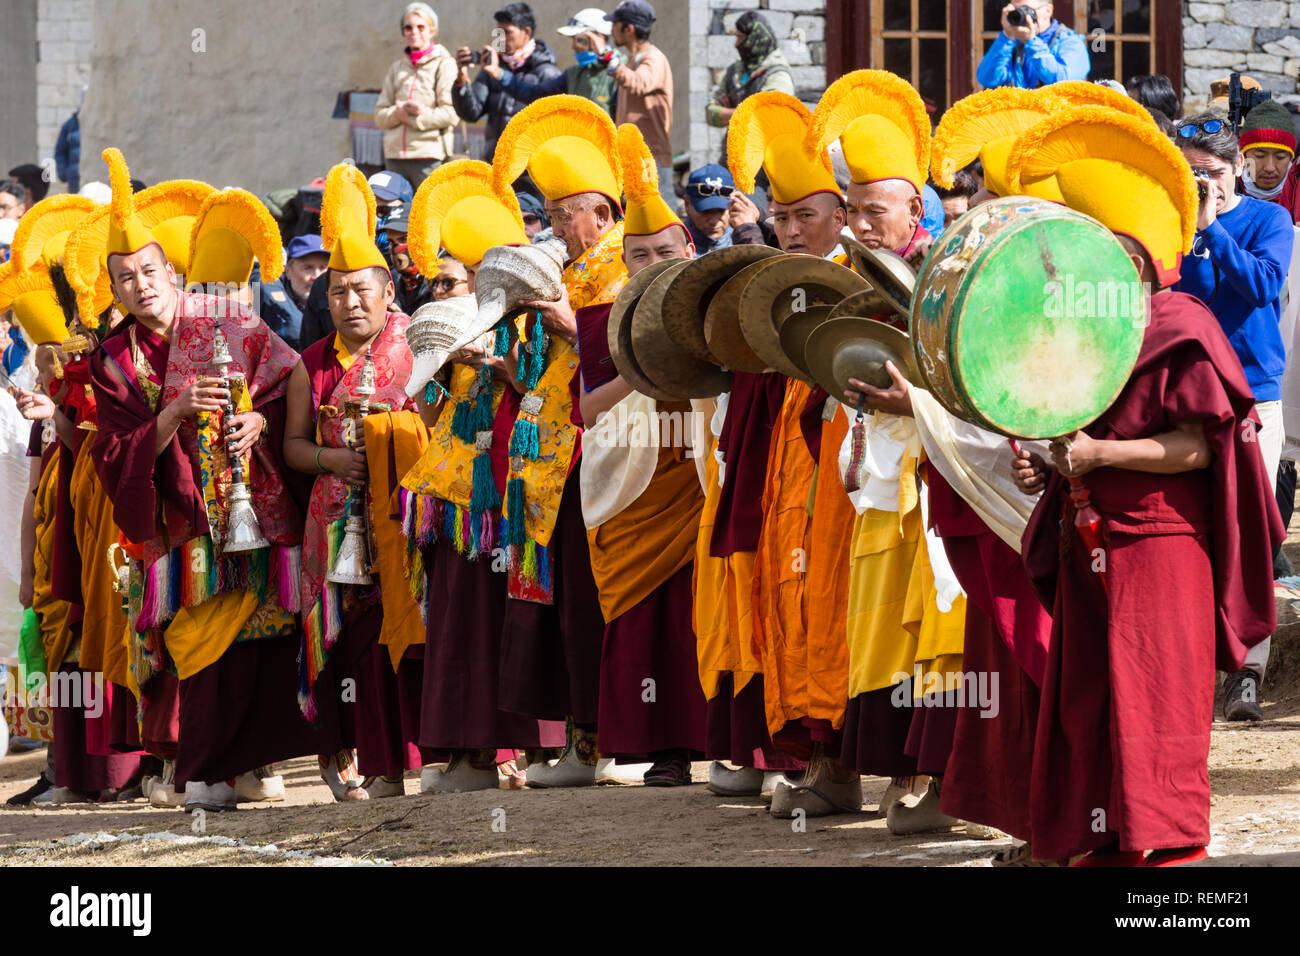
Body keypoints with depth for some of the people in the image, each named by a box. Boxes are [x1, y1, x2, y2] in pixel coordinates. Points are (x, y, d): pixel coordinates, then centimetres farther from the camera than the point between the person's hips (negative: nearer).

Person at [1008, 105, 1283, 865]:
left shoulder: (1178, 330, -10)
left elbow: (1197, 448, -18)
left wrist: (1101, 453, -22)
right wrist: (1050, 468, 5)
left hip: (1159, 551, -8)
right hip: (1089, 548, 8)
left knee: (1152, 707, -6)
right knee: (1086, 703, 8)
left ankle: (1163, 841, -1)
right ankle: (1097, 838, 14)